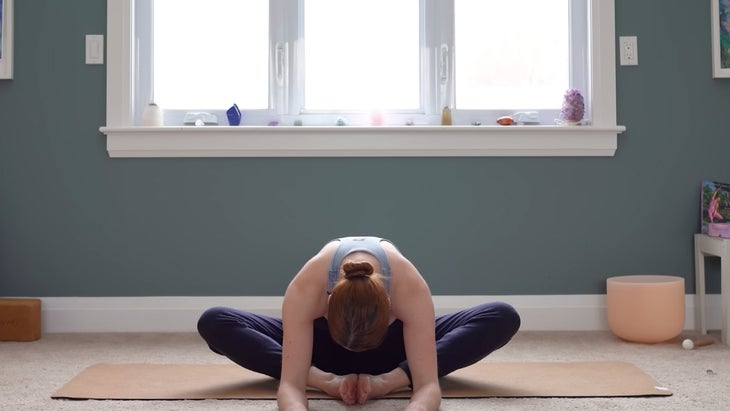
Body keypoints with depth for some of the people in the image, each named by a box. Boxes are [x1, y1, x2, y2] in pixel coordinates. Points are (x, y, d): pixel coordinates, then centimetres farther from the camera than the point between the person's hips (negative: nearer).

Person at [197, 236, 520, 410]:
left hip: (391, 346, 0)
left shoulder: (411, 287, -40)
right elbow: (290, 384, -43)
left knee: (504, 319, -27)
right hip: (326, 345, 0)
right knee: (214, 324, -27)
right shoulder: (305, 287, -40)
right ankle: (327, 379, -29)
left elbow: (428, 385, -43)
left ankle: (389, 380, -30)